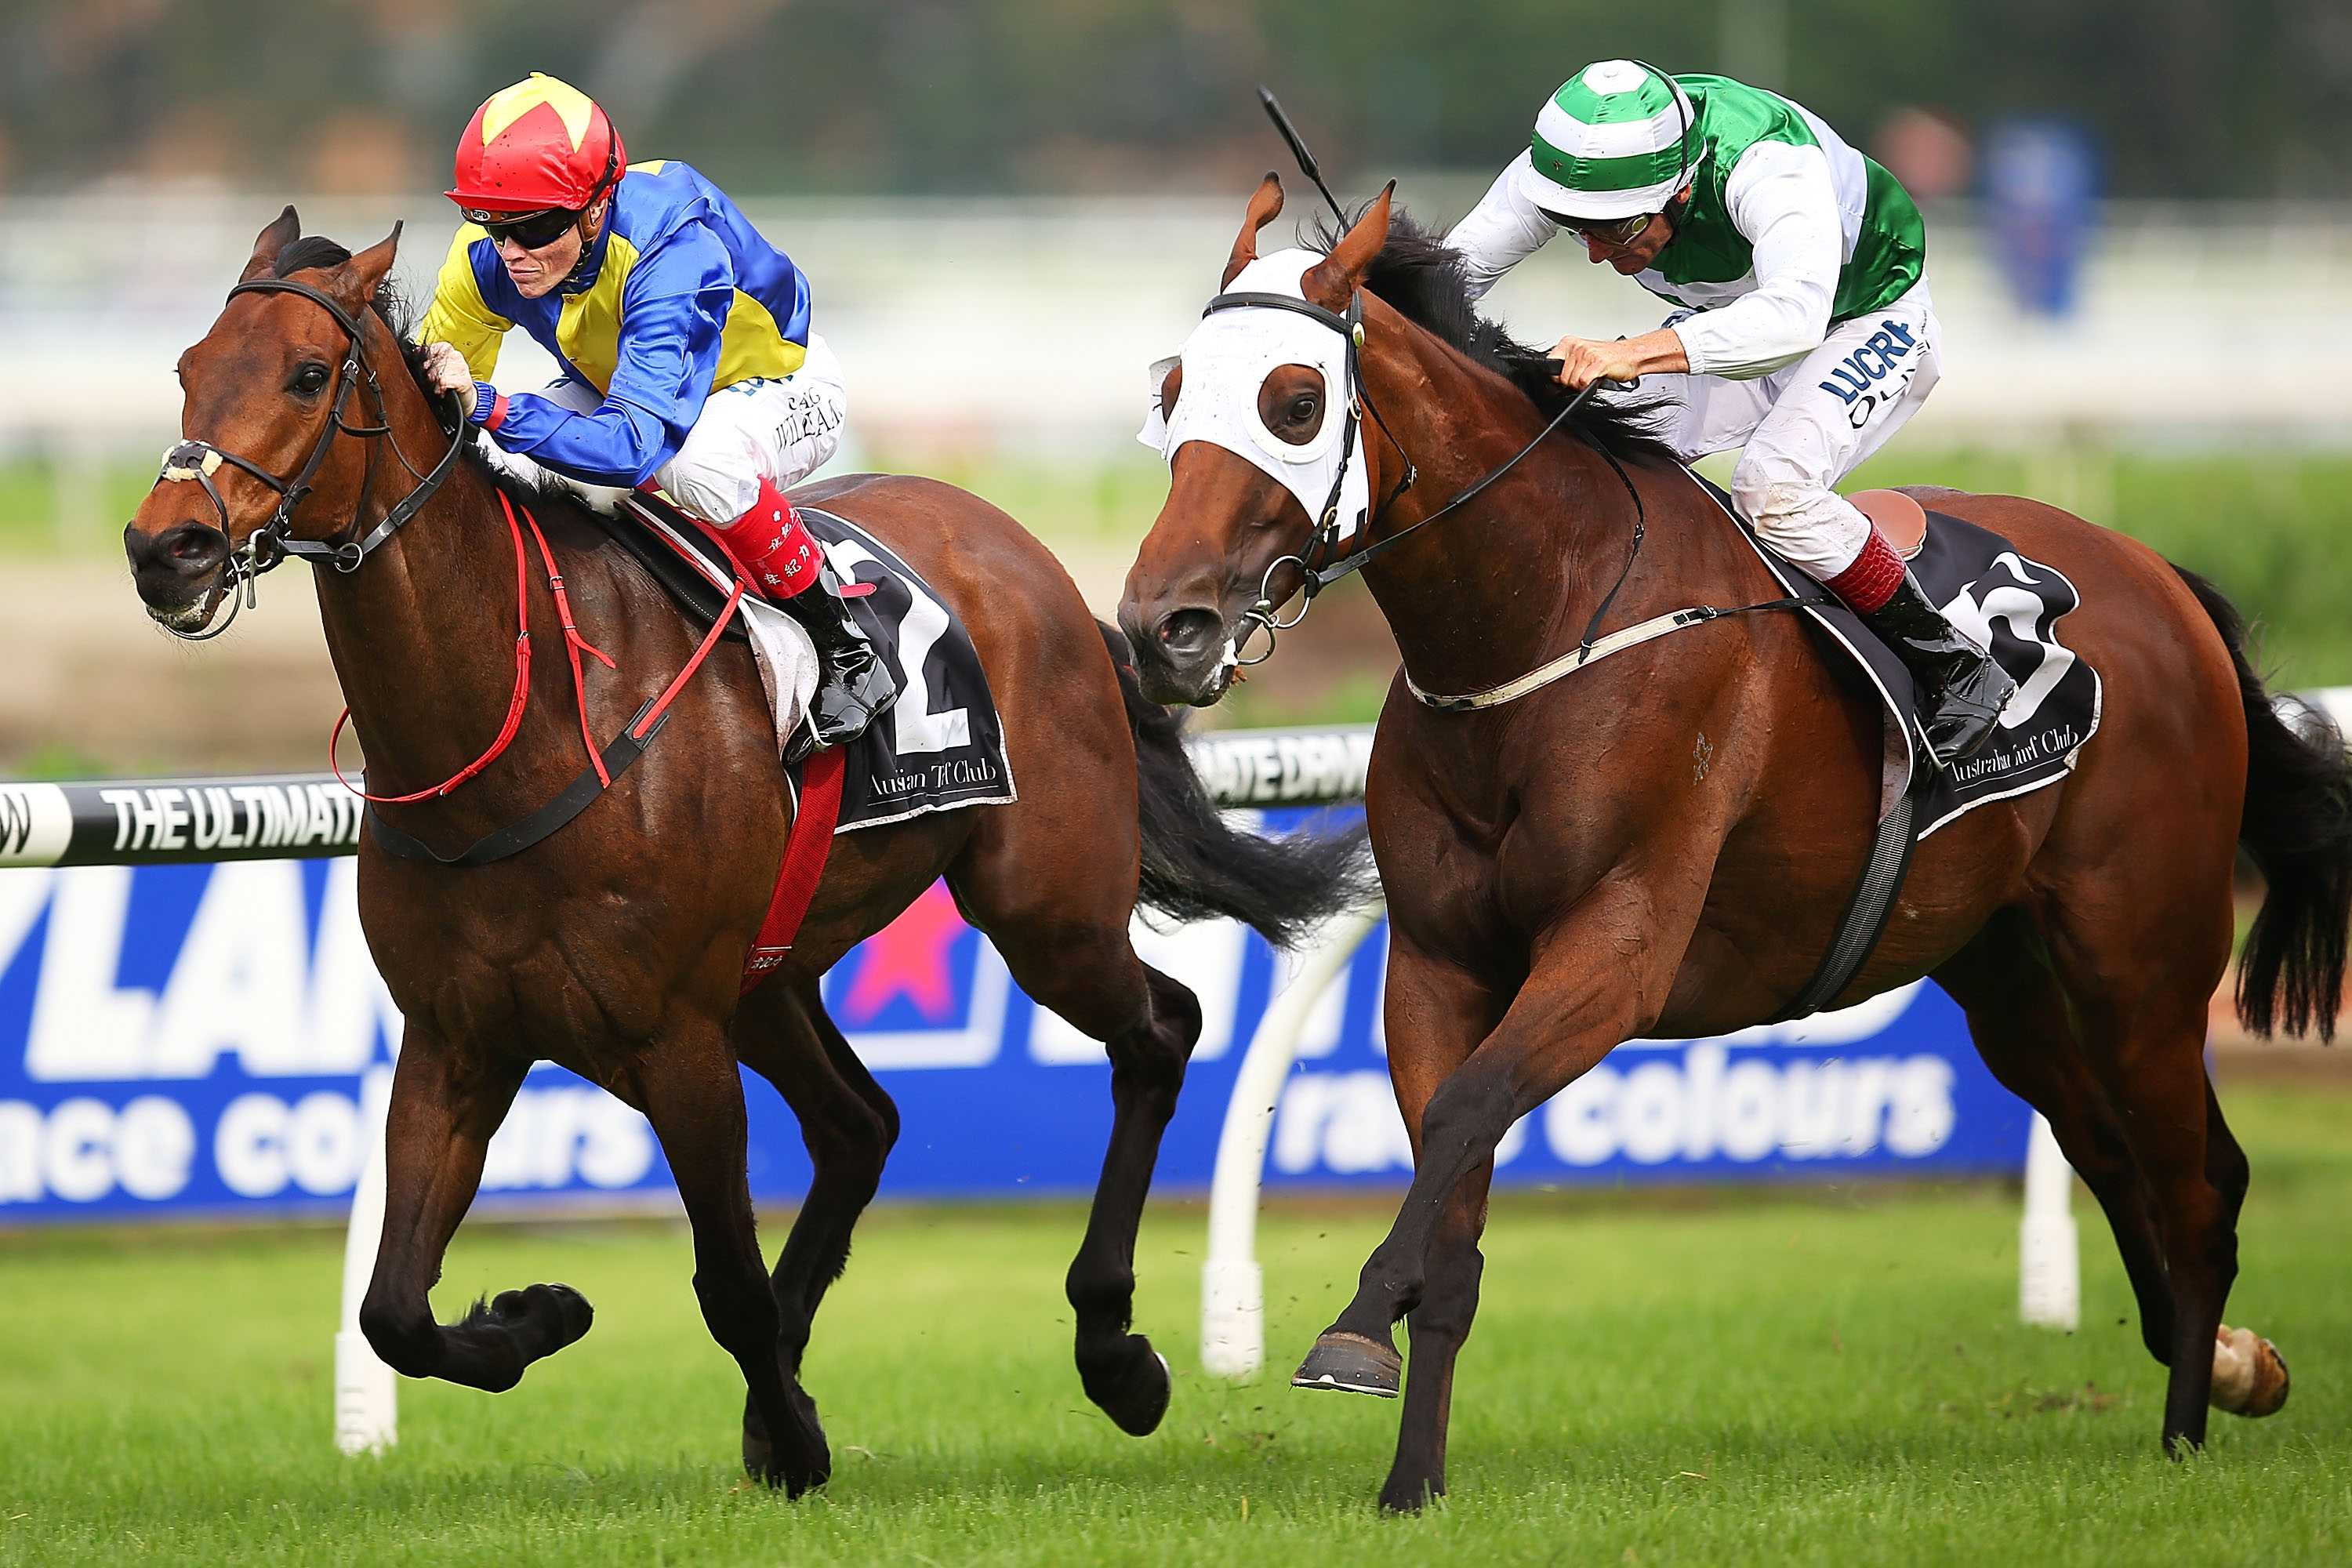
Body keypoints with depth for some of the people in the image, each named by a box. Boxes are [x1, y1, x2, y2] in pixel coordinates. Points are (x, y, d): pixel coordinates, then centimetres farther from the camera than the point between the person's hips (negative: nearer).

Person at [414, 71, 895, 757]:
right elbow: (433, 386, -9)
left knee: (700, 461, -41)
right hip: (619, 380, 6)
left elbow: (638, 442, -52)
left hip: (780, 383, -6)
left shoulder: (670, 254, -43)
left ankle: (844, 653, -20)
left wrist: (488, 407, -62)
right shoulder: (485, 260, -24)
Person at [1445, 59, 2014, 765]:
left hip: (1865, 327, -7)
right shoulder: (1571, 166, -24)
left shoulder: (1769, 165, -42)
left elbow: (1796, 315, -59)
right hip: (1724, 325, 7)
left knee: (1772, 484, -31)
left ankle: (1956, 671, -18)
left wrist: (1634, 353, -68)